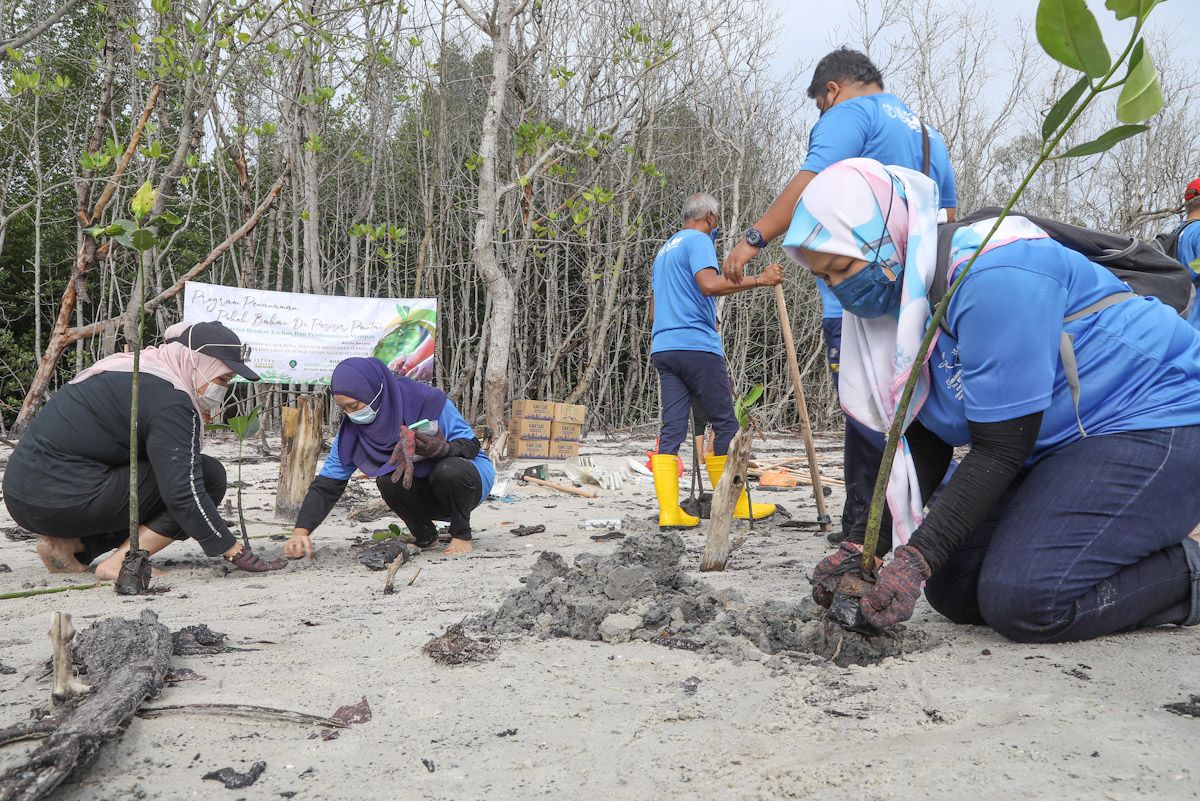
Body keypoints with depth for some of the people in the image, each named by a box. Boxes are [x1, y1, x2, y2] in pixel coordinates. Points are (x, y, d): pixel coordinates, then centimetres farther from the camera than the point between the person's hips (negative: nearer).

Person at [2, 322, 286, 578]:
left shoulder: (133, 369, 15)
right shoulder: (170, 401, -15)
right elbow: (185, 494, -20)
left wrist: (195, 422, 6)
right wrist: (236, 553, -16)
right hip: (65, 501, -10)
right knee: (209, 475, -9)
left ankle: (67, 545, 10)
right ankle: (122, 562, -12)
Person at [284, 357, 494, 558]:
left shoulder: (426, 400, -24)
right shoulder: (353, 429, -10)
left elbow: (472, 445, -18)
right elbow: (327, 484, -10)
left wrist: (443, 449, -41)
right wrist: (301, 531, -23)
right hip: (428, 495, 4)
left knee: (448, 470, -36)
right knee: (387, 480, -26)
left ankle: (461, 534, -10)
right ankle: (425, 537, -2)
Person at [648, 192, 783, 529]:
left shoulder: (664, 250, 26)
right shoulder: (699, 241, -2)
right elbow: (710, 284, -22)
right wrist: (759, 280, -18)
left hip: (663, 348, 8)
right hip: (697, 346, -8)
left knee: (672, 429, 1)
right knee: (725, 425, 1)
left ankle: (669, 512, -6)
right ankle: (739, 506, 7)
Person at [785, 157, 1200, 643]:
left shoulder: (990, 274, -27)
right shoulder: (904, 295, 1)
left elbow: (1001, 448, -25)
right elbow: (922, 444, 2)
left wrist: (915, 559, -26)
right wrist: (865, 545, -7)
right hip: (1057, 442, 9)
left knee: (1022, 601, -23)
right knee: (955, 590, 3)